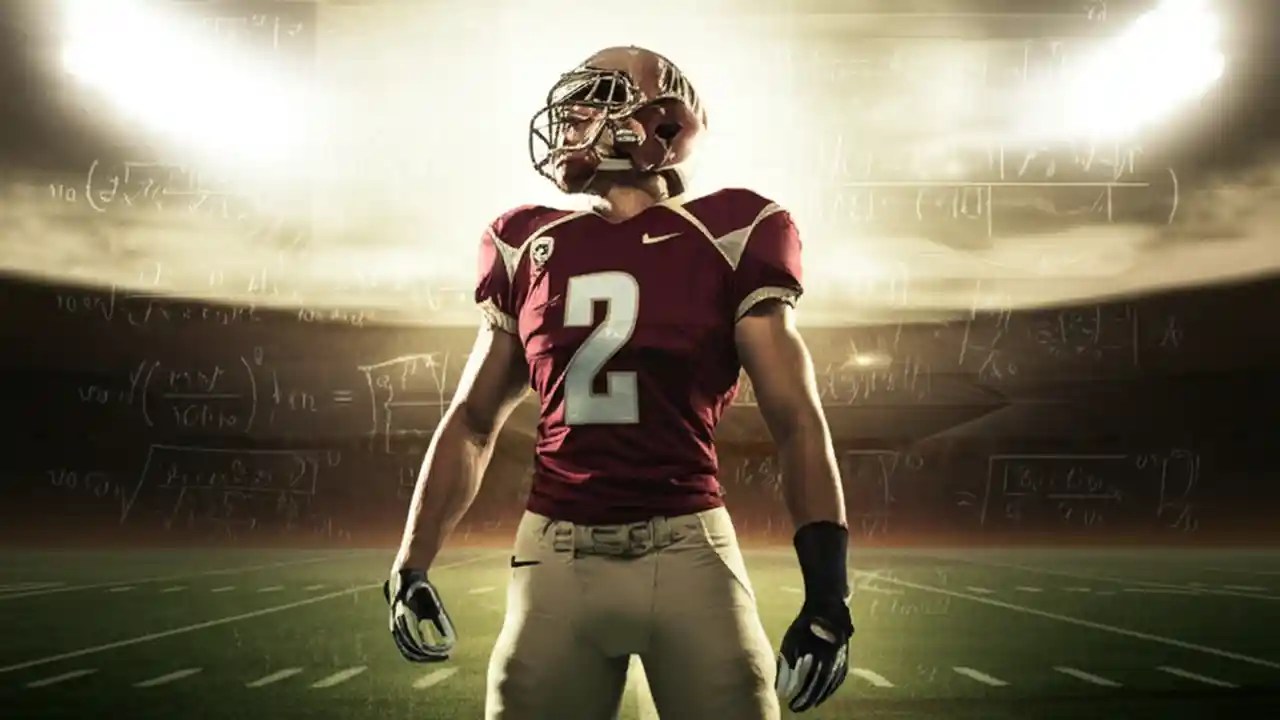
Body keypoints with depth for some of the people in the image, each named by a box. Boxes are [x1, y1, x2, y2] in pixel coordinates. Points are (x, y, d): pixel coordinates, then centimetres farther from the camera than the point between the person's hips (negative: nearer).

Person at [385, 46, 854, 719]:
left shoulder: (724, 239, -2)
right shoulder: (531, 246, 9)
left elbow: (797, 422, -3)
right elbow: (472, 423, 16)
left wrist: (826, 590, -9)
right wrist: (411, 566, 14)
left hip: (687, 554, -3)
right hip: (557, 557, 3)